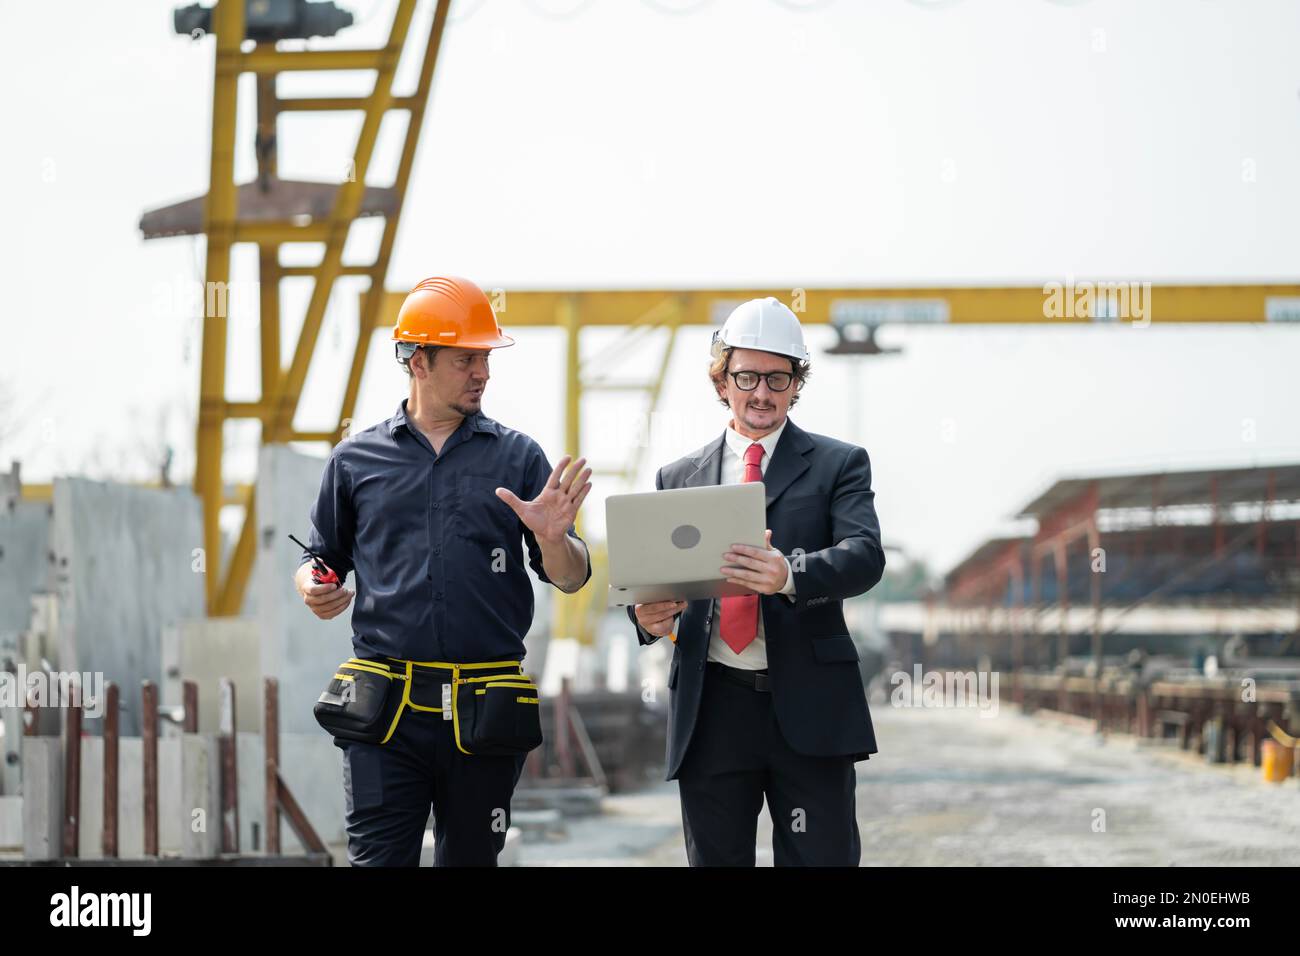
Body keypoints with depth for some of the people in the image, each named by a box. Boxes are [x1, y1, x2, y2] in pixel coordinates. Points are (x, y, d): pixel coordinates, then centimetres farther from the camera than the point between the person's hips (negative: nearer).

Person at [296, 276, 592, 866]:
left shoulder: (517, 457, 9)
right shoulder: (357, 460, 9)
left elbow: (571, 578, 7)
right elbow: (321, 558, 16)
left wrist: (553, 540, -15)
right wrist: (314, 589, -7)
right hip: (386, 707, -1)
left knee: (470, 858, 9)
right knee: (378, 860, -7)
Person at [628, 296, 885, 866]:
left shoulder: (838, 465, 6)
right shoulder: (679, 478, 15)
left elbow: (865, 556, -10)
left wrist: (791, 574, -31)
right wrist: (648, 615, -13)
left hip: (809, 709, -3)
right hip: (710, 708, 3)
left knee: (821, 859, -5)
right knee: (715, 861, 7)